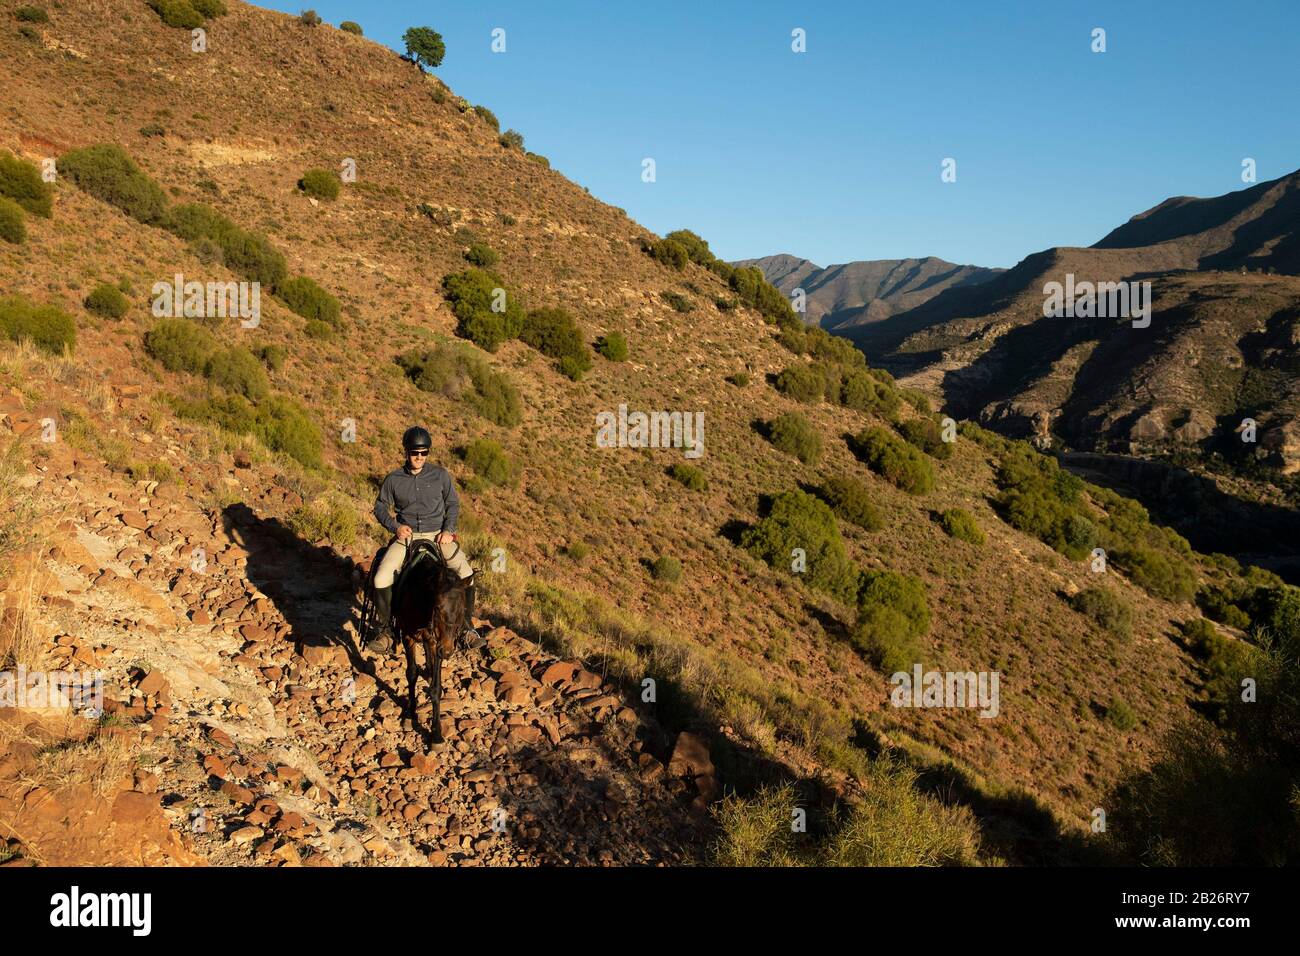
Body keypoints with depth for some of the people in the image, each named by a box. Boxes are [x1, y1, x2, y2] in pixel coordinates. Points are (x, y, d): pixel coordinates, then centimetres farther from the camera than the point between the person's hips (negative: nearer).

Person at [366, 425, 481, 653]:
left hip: (437, 535, 0)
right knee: (381, 579, -20)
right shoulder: (394, 480, 3)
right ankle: (386, 630, 2)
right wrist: (395, 526, -6)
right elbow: (380, 508, 12)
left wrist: (448, 530, -4)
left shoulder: (440, 475, 3)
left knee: (466, 574, -21)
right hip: (406, 536, 1)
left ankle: (467, 628, -2)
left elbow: (453, 504, 10)